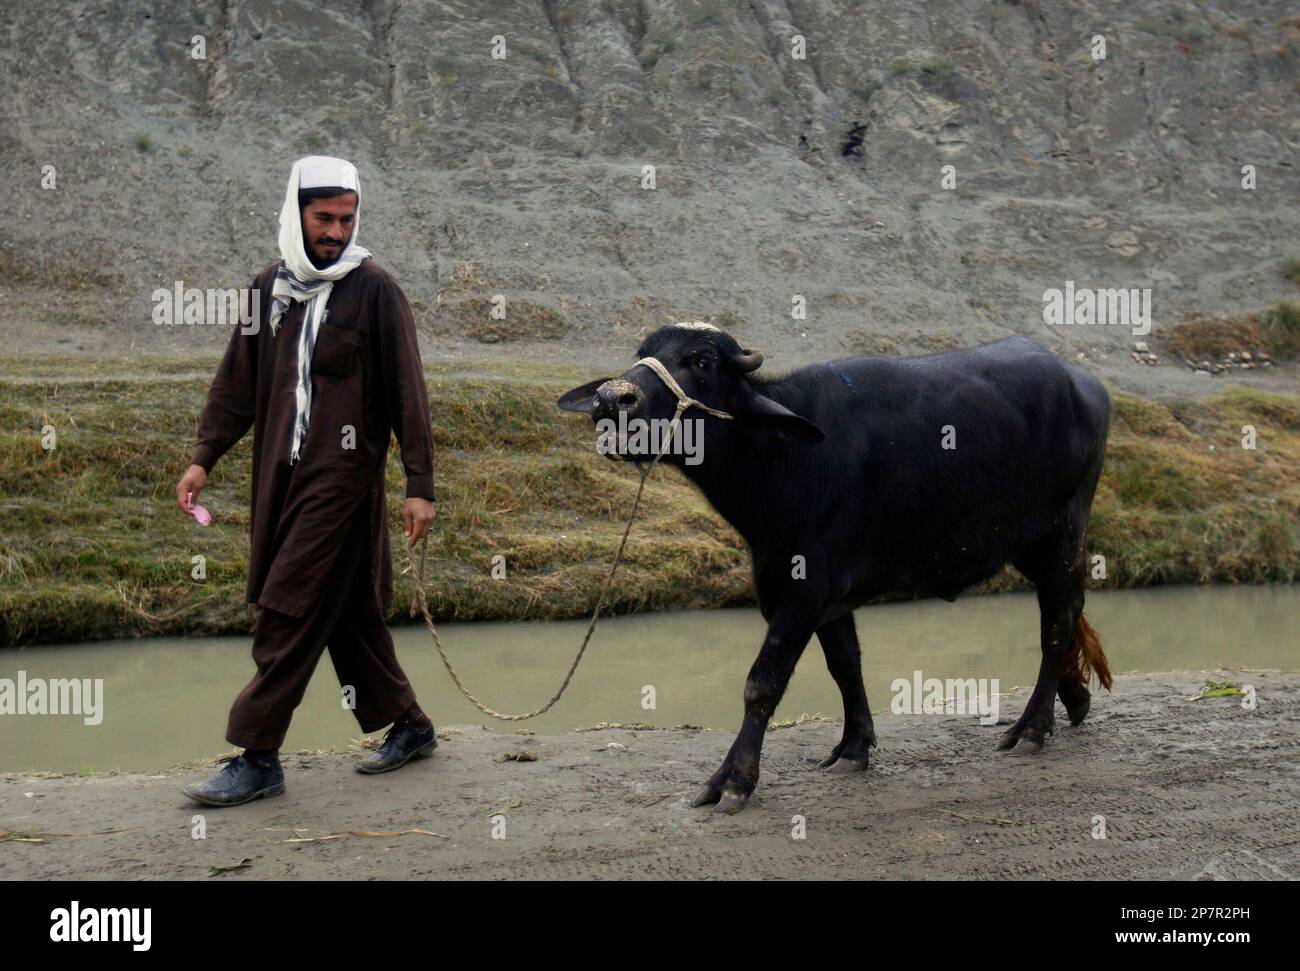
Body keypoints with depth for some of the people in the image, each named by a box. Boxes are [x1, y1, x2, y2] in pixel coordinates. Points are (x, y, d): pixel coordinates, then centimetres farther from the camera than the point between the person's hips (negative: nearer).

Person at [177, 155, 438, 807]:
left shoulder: (374, 290, -5)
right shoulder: (271, 287, 11)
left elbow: (407, 394, -6)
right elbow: (237, 381, 17)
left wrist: (420, 485, -9)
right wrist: (205, 457, 9)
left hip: (344, 474, -6)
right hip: (281, 473, 6)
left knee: (290, 612, -8)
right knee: (347, 611, 12)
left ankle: (256, 758, -2)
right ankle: (408, 725, 27)